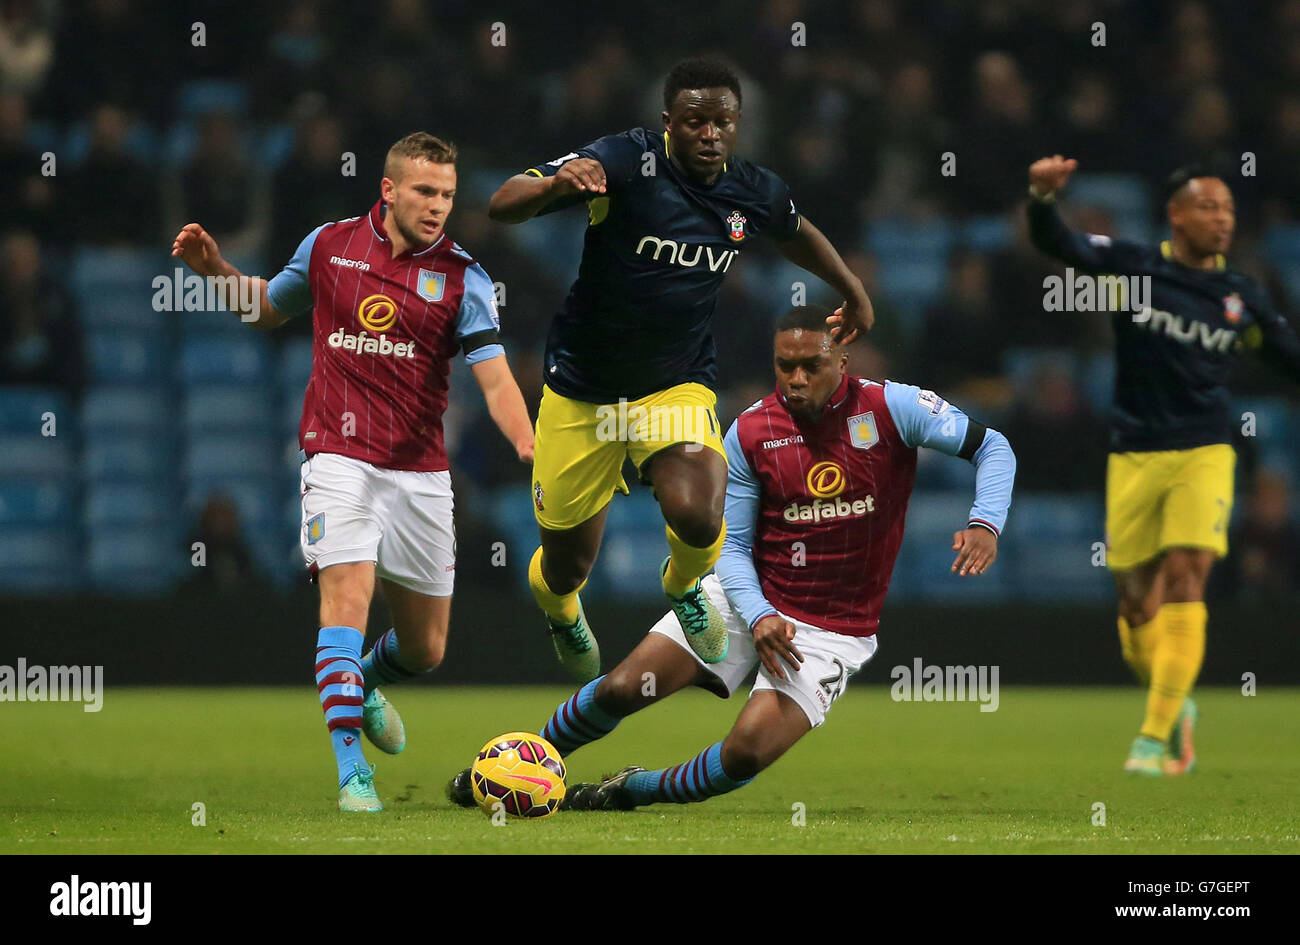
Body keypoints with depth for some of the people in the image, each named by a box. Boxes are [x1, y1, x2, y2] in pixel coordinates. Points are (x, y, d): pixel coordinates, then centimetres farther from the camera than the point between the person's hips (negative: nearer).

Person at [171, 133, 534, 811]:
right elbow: (269, 309, 21)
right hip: (340, 456, -1)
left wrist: (529, 447, -28)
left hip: (420, 472, 2)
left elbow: (495, 378, -10)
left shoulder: (462, 277, -1)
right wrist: (214, 267, 4)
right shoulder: (329, 245, 3)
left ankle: (363, 682, 44)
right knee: (347, 597, -21)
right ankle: (352, 774, -21)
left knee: (426, 649, 8)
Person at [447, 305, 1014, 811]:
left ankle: (636, 790, 6)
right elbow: (731, 544, -1)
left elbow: (991, 447, -7)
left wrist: (985, 523, -26)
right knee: (622, 689, -9)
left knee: (747, 753, -22)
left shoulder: (891, 408, -12)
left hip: (832, 633, -2)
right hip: (750, 598, 2)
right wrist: (758, 617, -19)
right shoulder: (750, 432, -6)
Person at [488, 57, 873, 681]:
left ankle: (683, 583, 11)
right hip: (582, 390, -2)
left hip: (678, 386, 2)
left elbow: (797, 234, 22)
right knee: (566, 569, 6)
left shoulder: (754, 192, -3)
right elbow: (503, 205, -25)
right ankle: (560, 612, 47)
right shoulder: (626, 161, -18)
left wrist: (853, 293, 37)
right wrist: (555, 185, -47)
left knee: (696, 517, -28)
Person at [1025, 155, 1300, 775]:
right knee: (1137, 603, 3)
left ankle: (1155, 737, -14)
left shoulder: (1241, 299, 6)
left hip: (1203, 455, 0)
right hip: (1134, 458, 0)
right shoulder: (1132, 268, 0)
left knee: (1184, 581, -15)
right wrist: (1042, 197, -29)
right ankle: (1175, 707, 30)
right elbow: (1056, 243, -9)